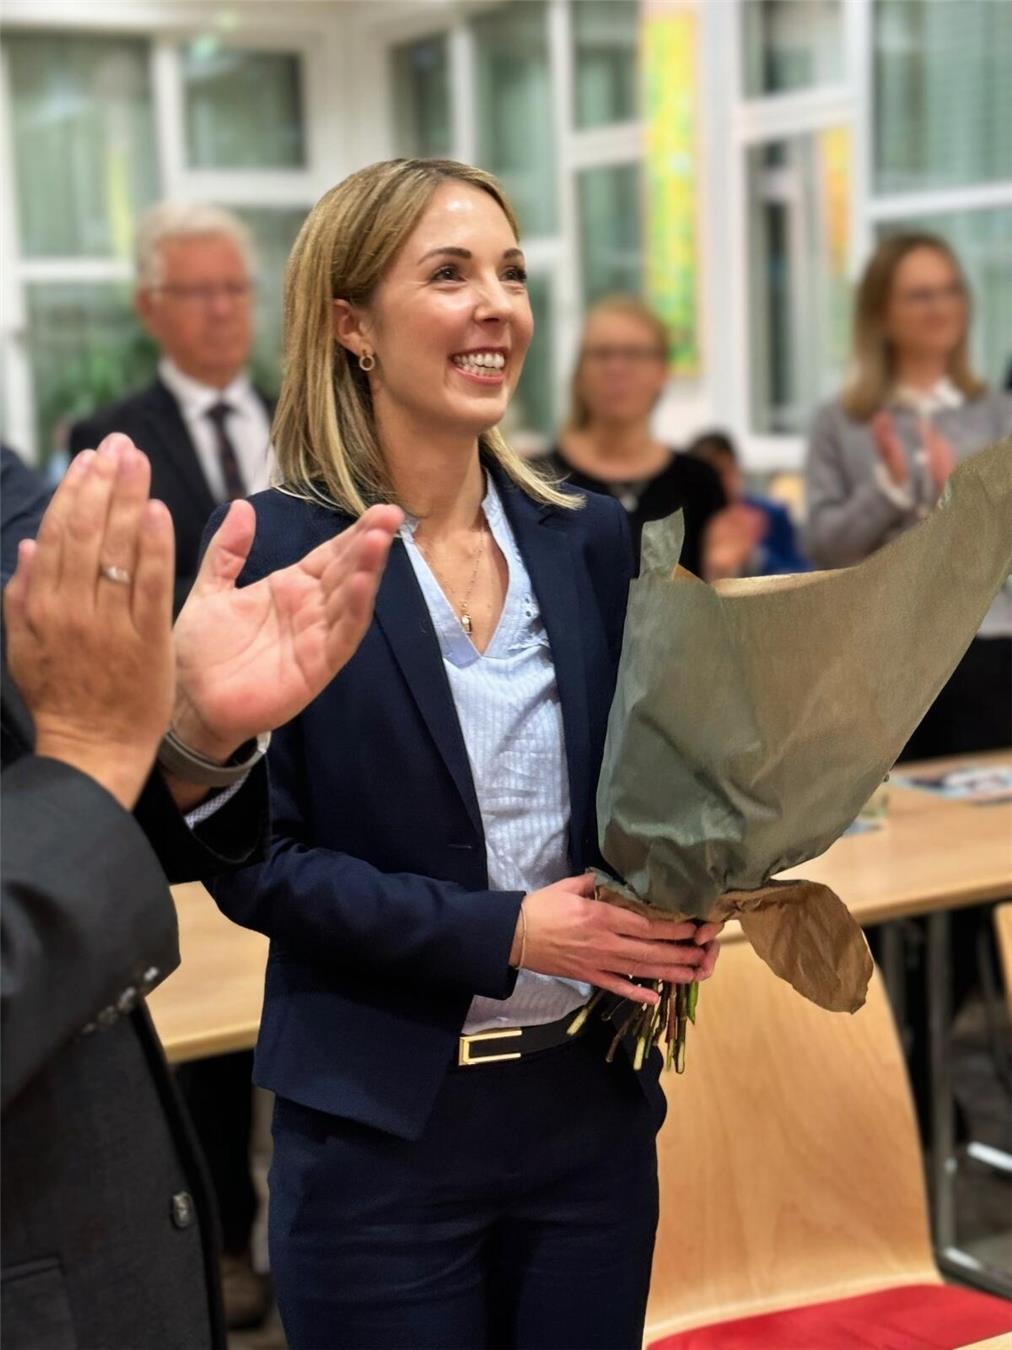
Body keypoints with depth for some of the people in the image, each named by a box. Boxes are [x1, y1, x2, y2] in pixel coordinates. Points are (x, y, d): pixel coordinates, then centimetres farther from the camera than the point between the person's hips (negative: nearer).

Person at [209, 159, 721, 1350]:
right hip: (383, 1128, -4)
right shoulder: (273, 552, -11)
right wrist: (505, 930, -19)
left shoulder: (587, 538, 3)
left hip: (595, 1106, 5)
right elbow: (251, 856, -12)